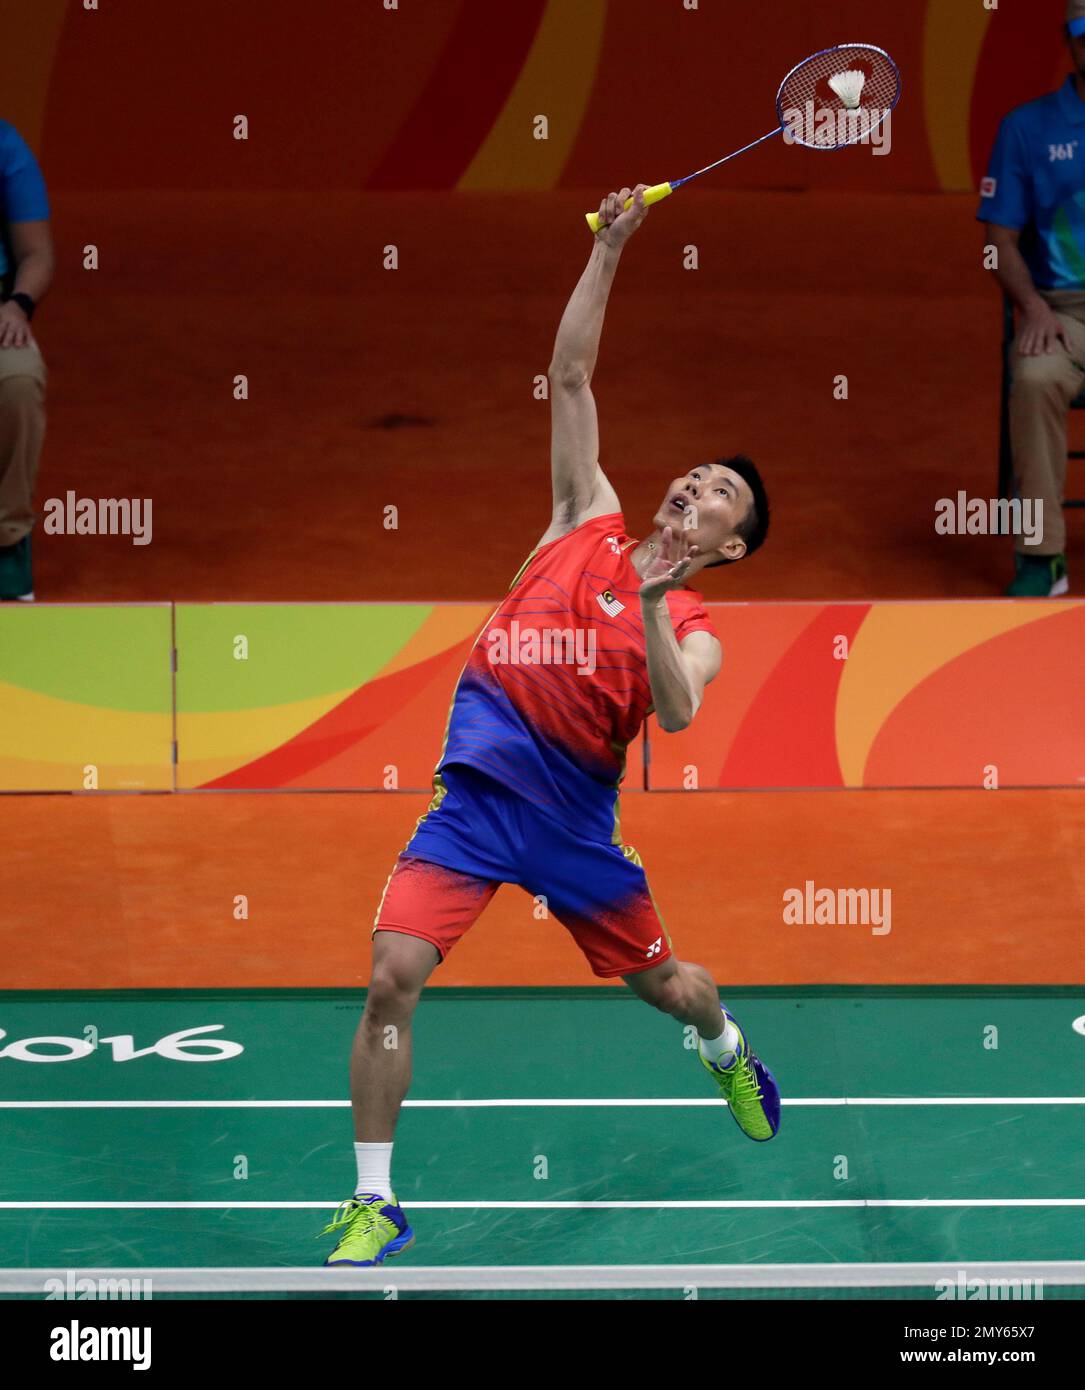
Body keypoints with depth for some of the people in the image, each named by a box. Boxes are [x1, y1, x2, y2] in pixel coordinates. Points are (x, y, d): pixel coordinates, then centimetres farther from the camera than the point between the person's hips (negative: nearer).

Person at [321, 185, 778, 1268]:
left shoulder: (694, 634, 3)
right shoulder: (587, 521, 8)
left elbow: (675, 716, -19)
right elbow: (570, 375, 5)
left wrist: (646, 606, -30)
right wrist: (609, 247, -2)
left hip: (572, 813, 0)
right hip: (476, 786, 0)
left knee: (667, 986, 17)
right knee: (391, 977, -16)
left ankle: (728, 1052, 57)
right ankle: (374, 1205, -5)